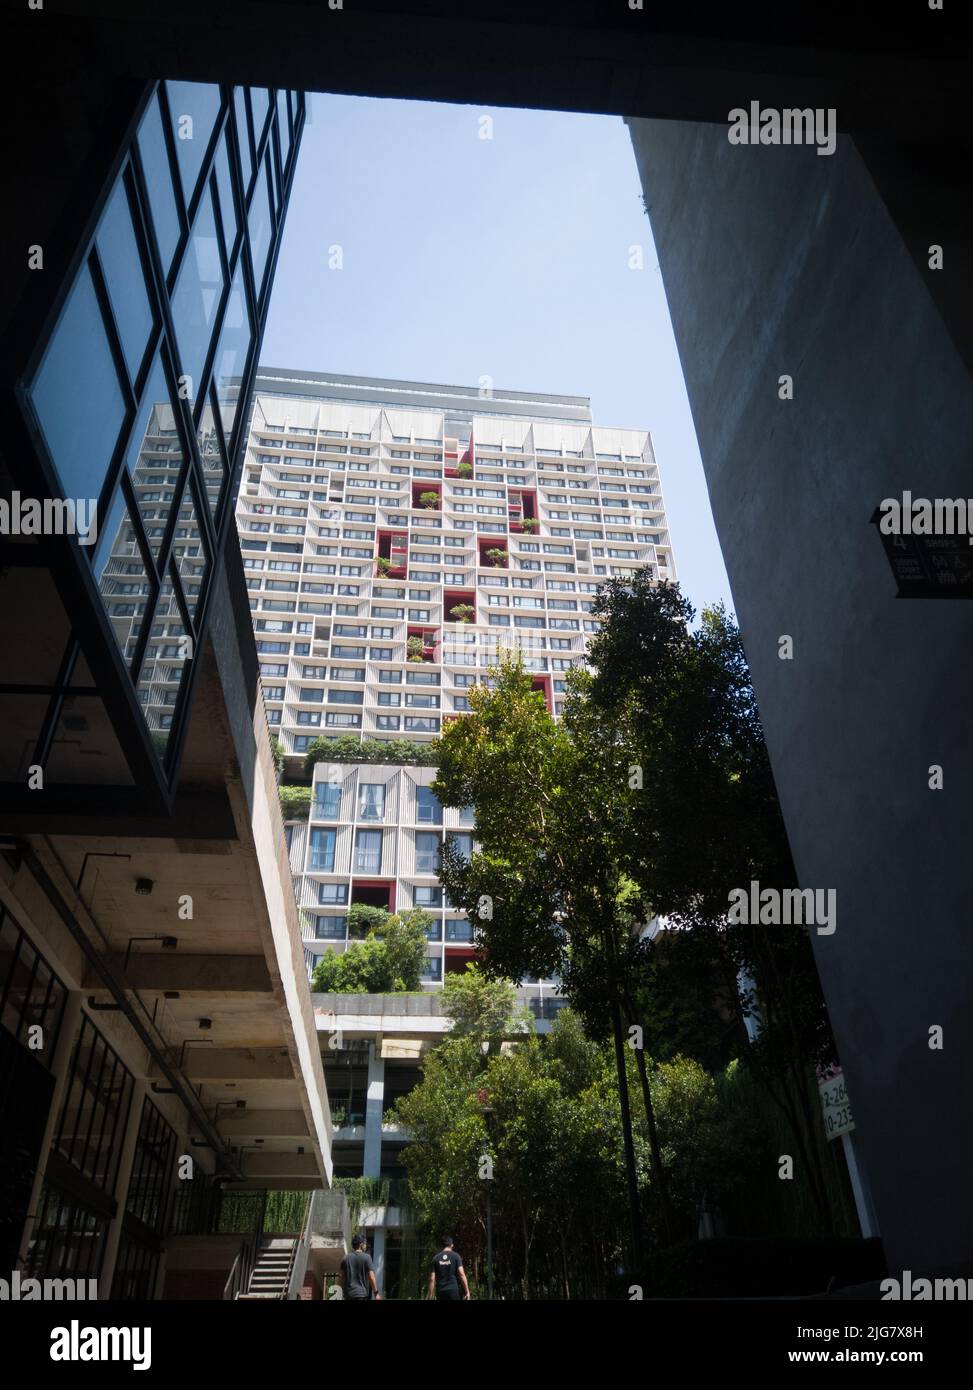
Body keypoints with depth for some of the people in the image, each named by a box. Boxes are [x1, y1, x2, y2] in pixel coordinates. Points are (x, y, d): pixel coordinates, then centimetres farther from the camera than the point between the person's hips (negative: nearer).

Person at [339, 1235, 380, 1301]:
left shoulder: (346, 1258, 5)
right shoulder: (366, 1258, -7)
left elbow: (341, 1277, 7)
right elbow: (371, 1277, -10)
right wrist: (376, 1293, -3)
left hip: (349, 1294, 4)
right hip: (362, 1293, -4)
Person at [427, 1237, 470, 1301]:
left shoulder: (435, 1258, 6)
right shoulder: (456, 1256, 0)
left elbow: (432, 1279, 1)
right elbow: (461, 1275, -8)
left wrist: (431, 1296, 5)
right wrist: (467, 1291, -6)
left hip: (441, 1292, 3)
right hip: (454, 1290, -3)